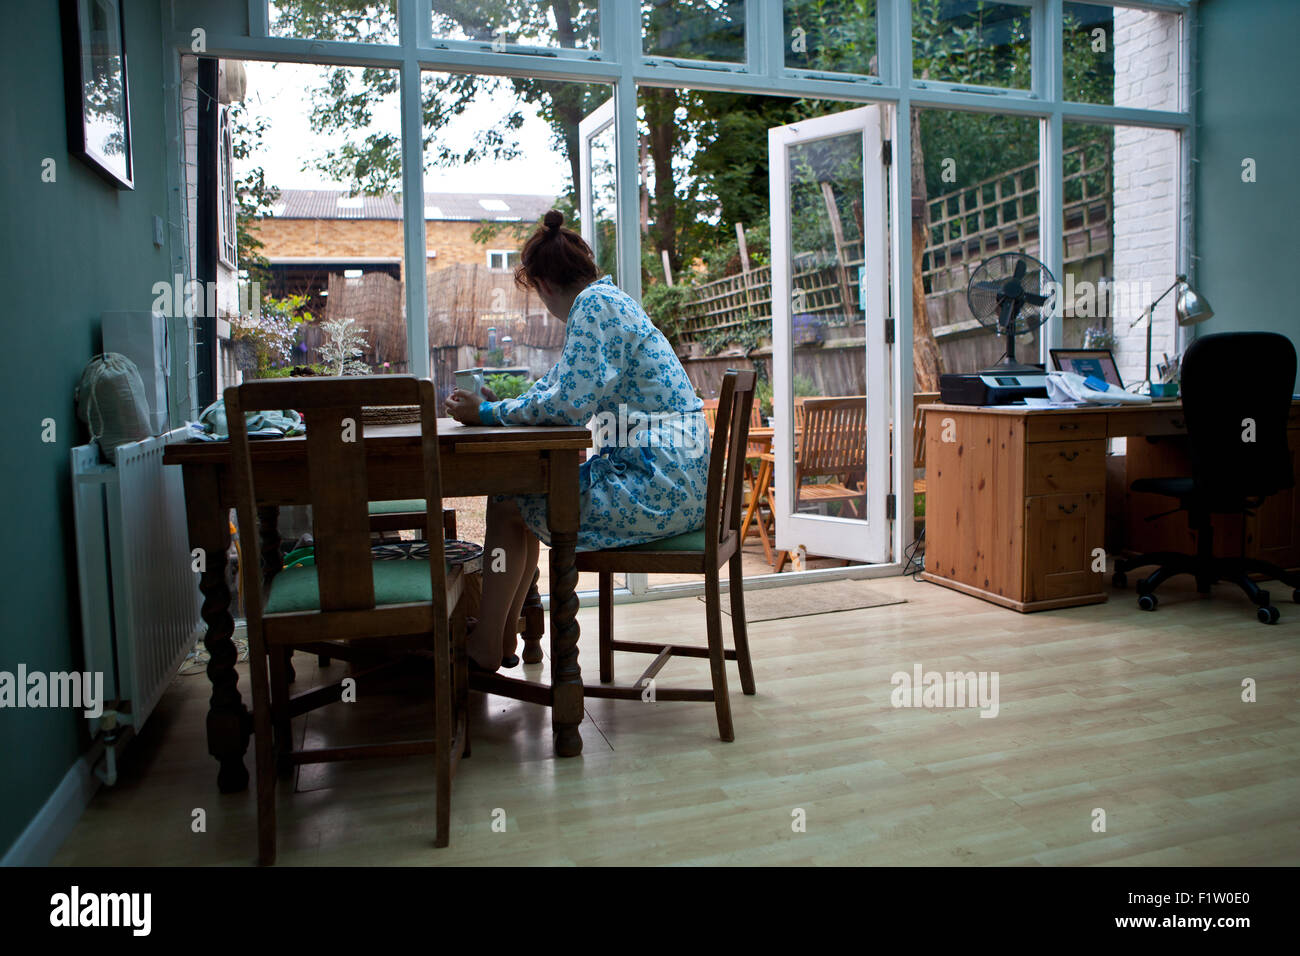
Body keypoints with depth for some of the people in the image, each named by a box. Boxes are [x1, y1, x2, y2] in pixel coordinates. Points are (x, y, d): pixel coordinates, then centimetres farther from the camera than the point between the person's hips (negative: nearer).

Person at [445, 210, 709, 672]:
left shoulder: (593, 304, -12)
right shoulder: (609, 298, 19)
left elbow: (569, 403, -21)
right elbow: (558, 388, 26)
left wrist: (487, 413, -9)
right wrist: (495, 405, 16)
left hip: (656, 488, -10)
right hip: (674, 480, 10)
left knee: (507, 504, -3)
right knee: (520, 490, 17)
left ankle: (484, 650, 10)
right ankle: (501, 639, 24)